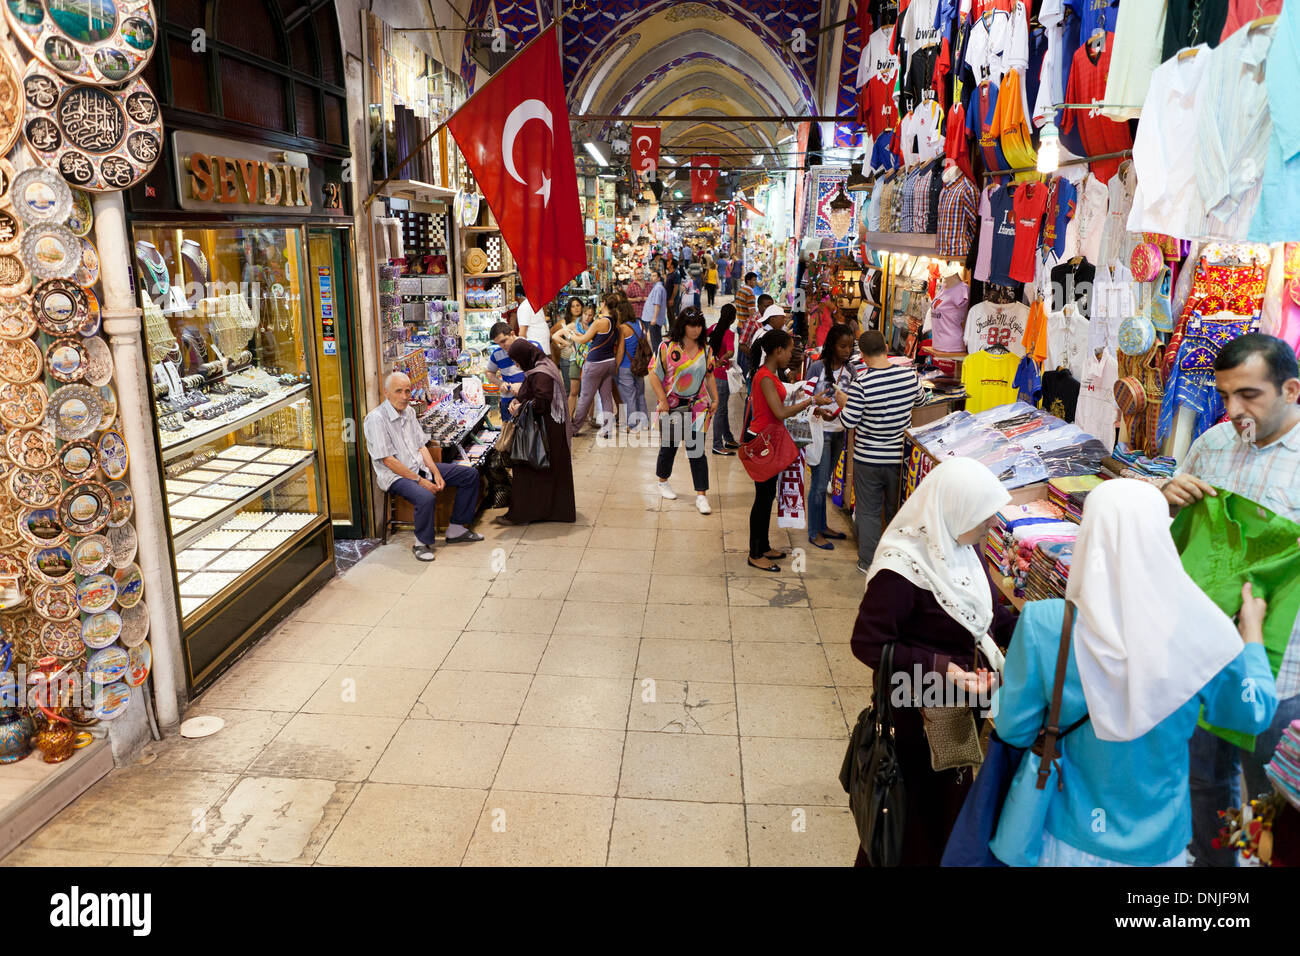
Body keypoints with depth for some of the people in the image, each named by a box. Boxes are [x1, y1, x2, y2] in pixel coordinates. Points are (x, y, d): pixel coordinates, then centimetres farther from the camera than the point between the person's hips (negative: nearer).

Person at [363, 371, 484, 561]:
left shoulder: (409, 412, 9)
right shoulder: (376, 419, -17)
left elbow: (421, 446, 12)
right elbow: (388, 460, -19)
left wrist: (436, 473, -3)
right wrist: (419, 481, -20)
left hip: (420, 467, 9)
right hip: (396, 475, -9)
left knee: (470, 474, 3)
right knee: (426, 498, -39)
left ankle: (456, 529, 10)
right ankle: (422, 544, -12)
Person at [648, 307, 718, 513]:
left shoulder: (706, 349, 7)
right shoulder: (667, 347, -5)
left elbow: (709, 376, 15)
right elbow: (655, 375, -5)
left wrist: (715, 399, 7)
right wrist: (663, 400, -11)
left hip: (698, 406, 2)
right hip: (672, 407, -2)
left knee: (697, 450, -4)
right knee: (668, 446, 12)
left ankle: (701, 496, -3)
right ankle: (663, 483, 37)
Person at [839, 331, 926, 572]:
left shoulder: (861, 383, -22)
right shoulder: (909, 374, -8)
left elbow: (849, 421, -18)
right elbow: (920, 399, 12)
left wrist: (843, 402, 1)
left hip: (868, 459, -3)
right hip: (900, 457, 4)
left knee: (868, 511, 12)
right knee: (897, 510, 20)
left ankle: (868, 563, 21)